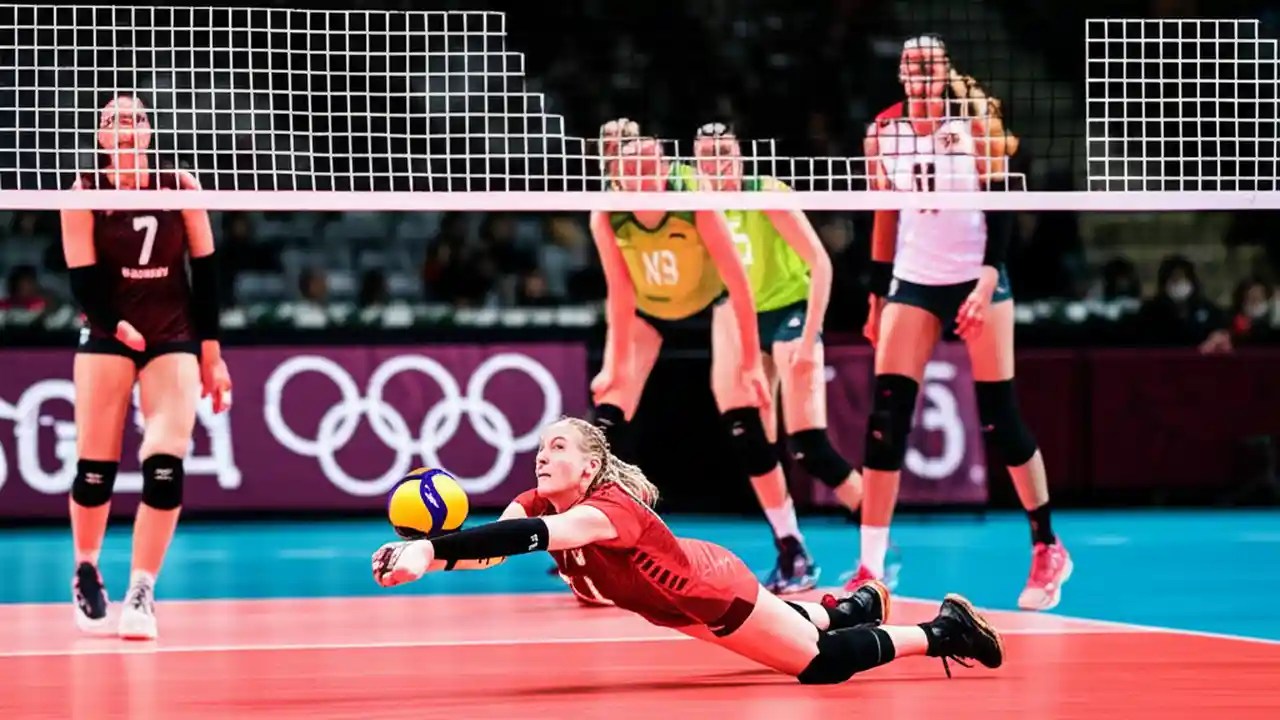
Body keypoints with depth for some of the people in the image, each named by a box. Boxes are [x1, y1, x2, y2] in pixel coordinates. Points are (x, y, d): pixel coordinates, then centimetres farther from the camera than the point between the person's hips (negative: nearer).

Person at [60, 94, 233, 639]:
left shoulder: (180, 187, 1)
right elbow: (82, 278, -6)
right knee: (96, 464, -3)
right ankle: (85, 569, 23)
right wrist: (115, 323, -21)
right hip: (106, 336, -1)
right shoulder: (84, 193, -2)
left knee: (165, 464, -16)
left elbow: (205, 271, 5)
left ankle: (141, 593, -11)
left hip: (174, 339, 1)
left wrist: (211, 355, 3)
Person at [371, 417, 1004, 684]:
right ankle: (854, 604, 61)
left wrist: (432, 550, -70)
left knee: (824, 664, 2)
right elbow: (492, 547, -35)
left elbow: (534, 536, -59)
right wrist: (426, 554, -56)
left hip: (716, 590, -8)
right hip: (681, 601, 8)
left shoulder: (609, 509, -41)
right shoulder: (540, 504, -19)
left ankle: (942, 630, 21)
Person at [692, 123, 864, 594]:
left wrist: (809, 338, -26)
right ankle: (792, 556, 8)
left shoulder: (766, 194, -17)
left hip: (790, 311, -6)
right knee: (753, 444, -3)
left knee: (807, 444, -17)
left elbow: (820, 262, -21)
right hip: (745, 320, 6)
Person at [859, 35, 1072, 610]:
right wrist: (877, 297, 13)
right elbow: (885, 219, 13)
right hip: (912, 282, 3)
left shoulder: (977, 120, -4)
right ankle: (870, 570, -8)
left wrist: (987, 279, -18)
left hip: (977, 278, -3)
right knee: (886, 419, -8)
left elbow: (999, 205, -6)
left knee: (1000, 419, -3)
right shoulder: (883, 132, 5)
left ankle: (1047, 548, 15)